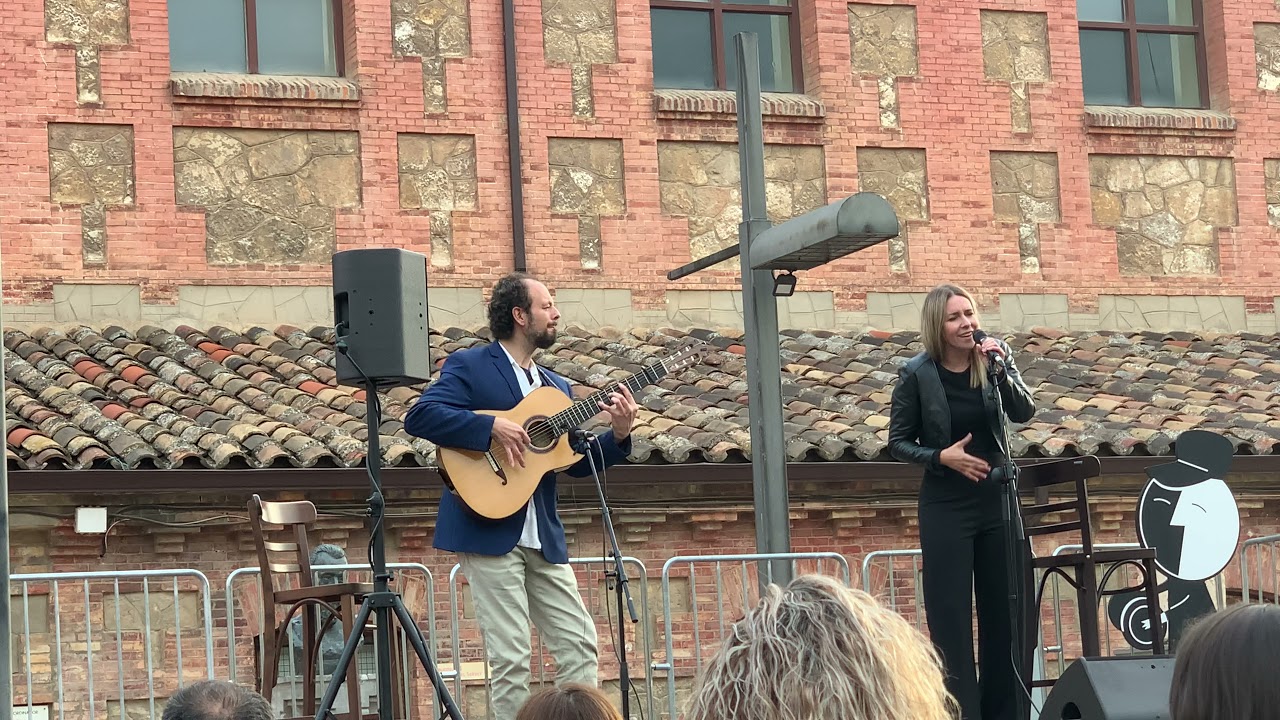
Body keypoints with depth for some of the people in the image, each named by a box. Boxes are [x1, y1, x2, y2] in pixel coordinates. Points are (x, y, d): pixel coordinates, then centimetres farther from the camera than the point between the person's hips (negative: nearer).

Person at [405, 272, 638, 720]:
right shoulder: (469, 366, -1)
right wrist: (492, 428, -21)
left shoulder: (556, 388, 19)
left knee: (580, 647, 2)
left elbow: (577, 464, 17)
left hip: (544, 540, 7)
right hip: (490, 531, -7)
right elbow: (419, 416, -15)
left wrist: (618, 435, 0)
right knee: (511, 658, -7)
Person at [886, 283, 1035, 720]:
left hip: (998, 501, 3)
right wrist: (940, 457, -17)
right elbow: (898, 443, -1)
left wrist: (1002, 369, -25)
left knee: (1007, 612, 8)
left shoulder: (994, 360, 1)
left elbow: (1024, 413, -11)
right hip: (946, 507, -3)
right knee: (951, 618, -2)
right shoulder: (917, 374, -7)